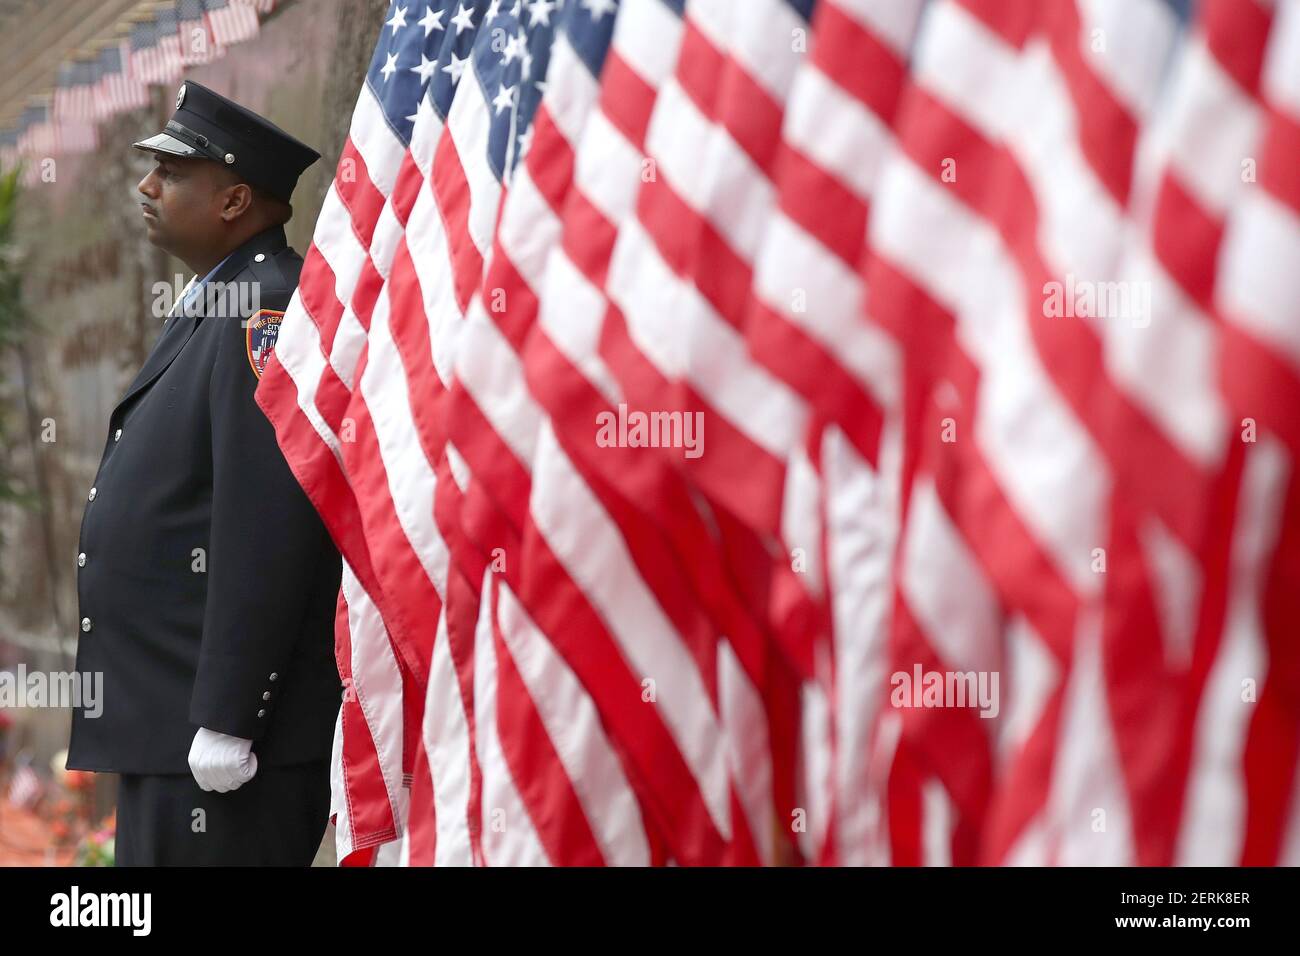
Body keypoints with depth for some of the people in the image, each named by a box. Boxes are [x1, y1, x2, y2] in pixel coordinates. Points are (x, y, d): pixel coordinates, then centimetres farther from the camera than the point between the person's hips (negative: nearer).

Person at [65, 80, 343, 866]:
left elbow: (264, 529, -22)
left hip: (227, 731, -10)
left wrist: (225, 720, -23)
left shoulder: (267, 308, -14)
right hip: (166, 723, 10)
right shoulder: (216, 307, 18)